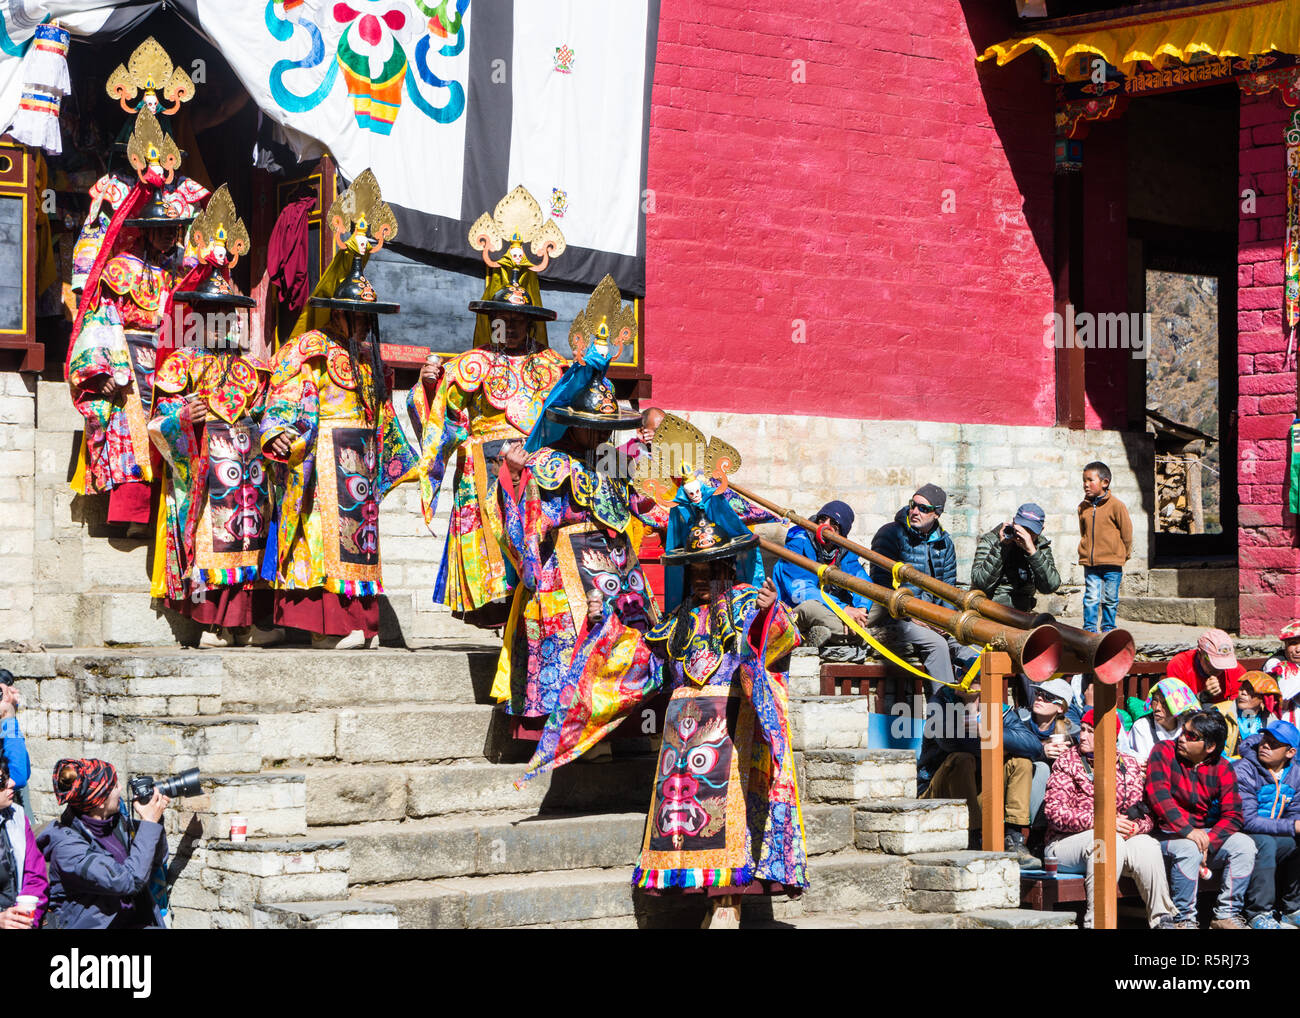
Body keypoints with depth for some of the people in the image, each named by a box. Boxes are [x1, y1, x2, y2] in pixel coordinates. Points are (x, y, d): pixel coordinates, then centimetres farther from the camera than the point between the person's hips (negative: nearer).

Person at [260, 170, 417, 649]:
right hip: (323, 457, -8)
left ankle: (357, 619, 4)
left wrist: (399, 457, 27)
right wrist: (280, 434, -31)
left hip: (360, 460, 8)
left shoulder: (369, 359, 19)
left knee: (360, 526, 4)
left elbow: (382, 416, 26)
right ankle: (327, 624, -16)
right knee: (327, 528, -12)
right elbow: (287, 399, -13)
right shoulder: (312, 350, -3)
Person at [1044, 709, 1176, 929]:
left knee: (1146, 845, -28)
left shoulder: (1129, 766, 12)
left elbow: (1145, 813, 7)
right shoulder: (1067, 762, 1)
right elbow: (1054, 811, -11)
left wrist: (1135, 826, -18)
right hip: (1065, 843, -3)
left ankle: (1163, 919, -21)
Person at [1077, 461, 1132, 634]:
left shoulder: (1116, 505, -6)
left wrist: (1124, 555, 4)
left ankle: (1108, 628, 16)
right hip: (1090, 563, 3)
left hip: (1112, 563, -3)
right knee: (1091, 597, -2)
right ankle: (1089, 629, 2)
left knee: (1110, 599, 5)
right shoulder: (1083, 507, 8)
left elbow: (1127, 532, 0)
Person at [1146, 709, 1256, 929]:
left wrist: (1207, 844, -22)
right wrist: (1187, 831, -30)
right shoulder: (1164, 752, -4)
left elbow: (1232, 816, -4)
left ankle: (1226, 915, -13)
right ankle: (1184, 920, -24)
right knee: (1189, 849, -34)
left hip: (1207, 834, 4)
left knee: (1243, 844, -18)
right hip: (1166, 834, -4)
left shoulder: (1222, 769, 3)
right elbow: (1158, 795, -20)